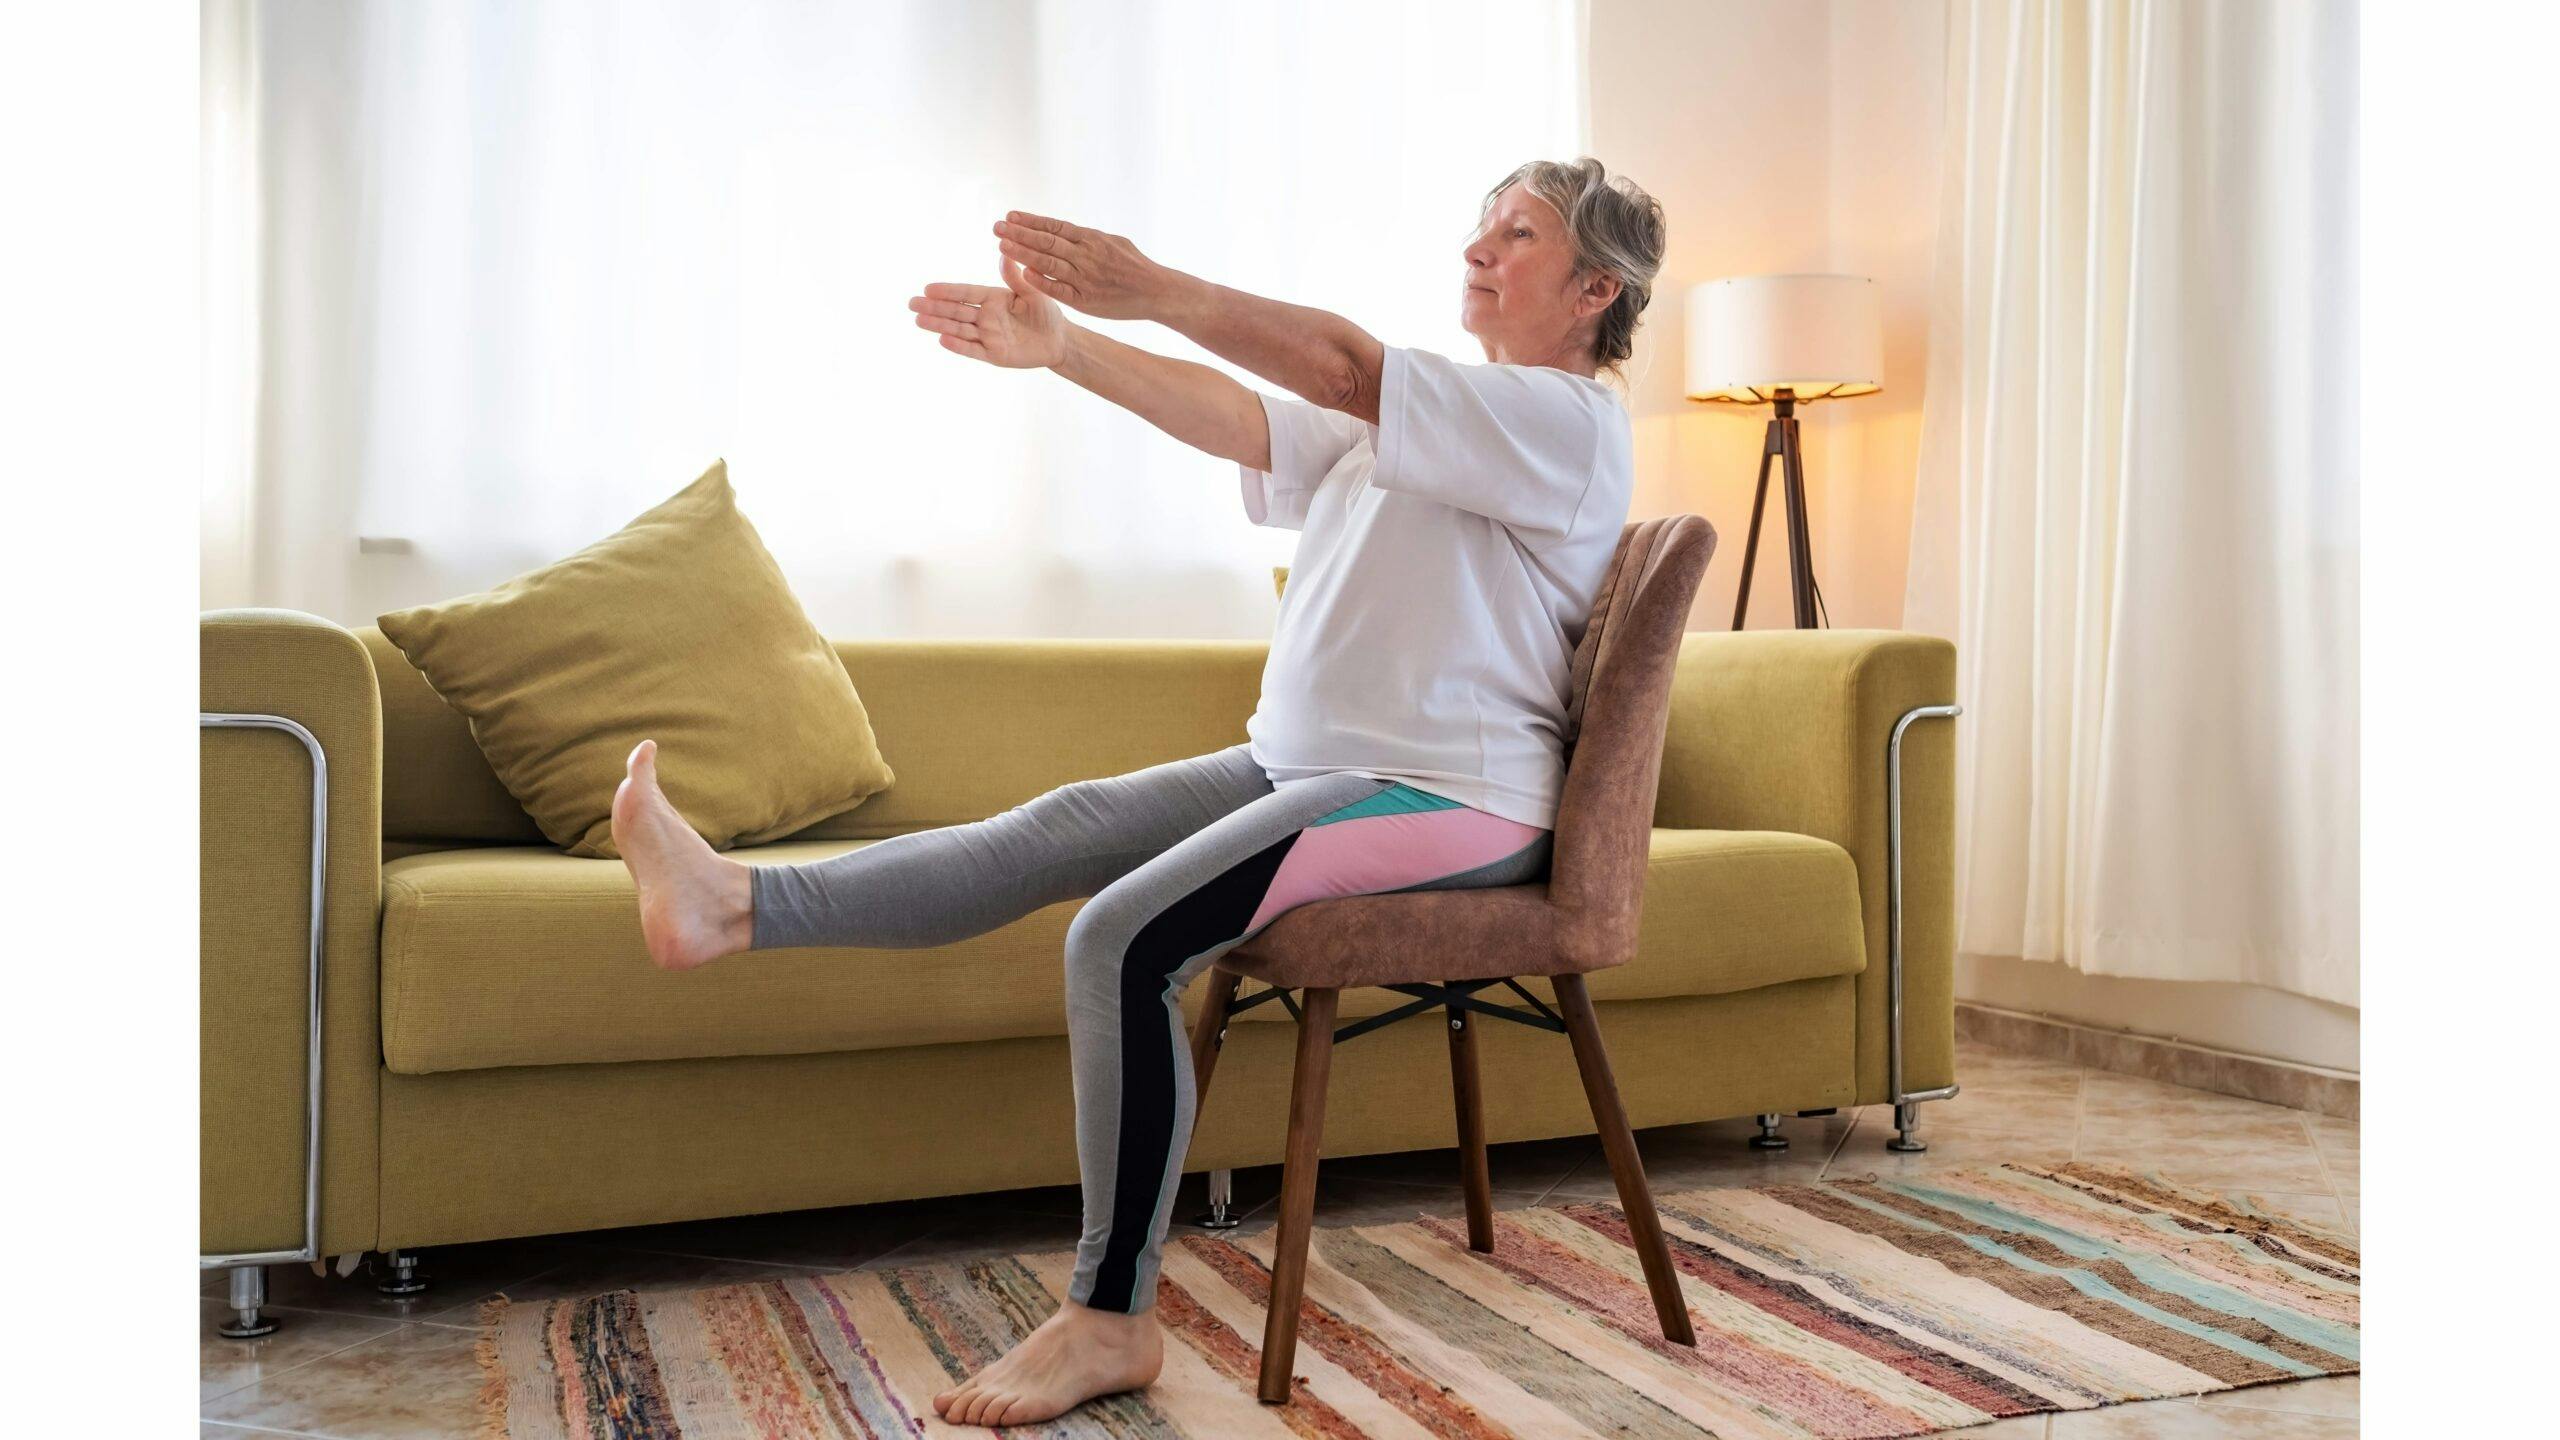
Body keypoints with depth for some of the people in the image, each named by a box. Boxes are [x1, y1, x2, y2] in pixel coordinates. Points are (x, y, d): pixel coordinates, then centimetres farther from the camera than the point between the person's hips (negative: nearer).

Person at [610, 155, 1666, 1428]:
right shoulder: (1421, 413, 22)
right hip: (1307, 763, 9)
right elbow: (1244, 423, 9)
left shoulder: (1570, 421, -7)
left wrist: (1155, 290, -24)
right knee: (1062, 827, -7)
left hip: (1449, 798, -9)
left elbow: (1343, 370, -21)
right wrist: (1063, 347, -2)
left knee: (1126, 935, -24)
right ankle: (736, 905, -14)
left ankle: (1111, 1319, -16)